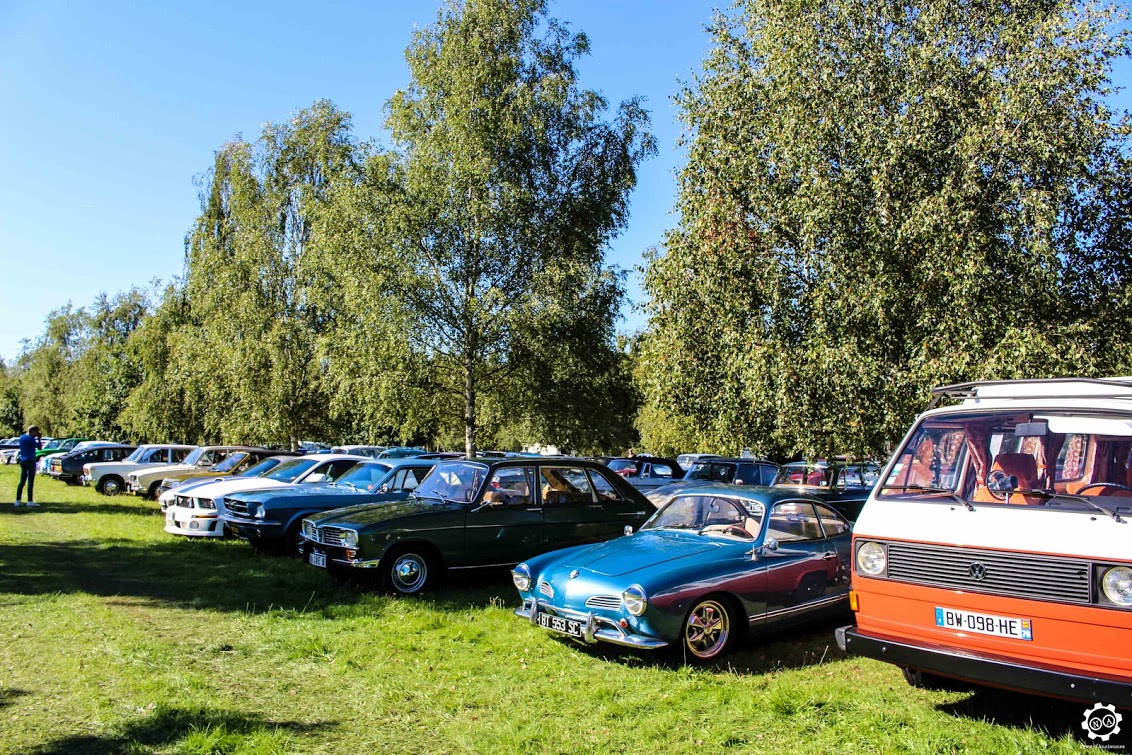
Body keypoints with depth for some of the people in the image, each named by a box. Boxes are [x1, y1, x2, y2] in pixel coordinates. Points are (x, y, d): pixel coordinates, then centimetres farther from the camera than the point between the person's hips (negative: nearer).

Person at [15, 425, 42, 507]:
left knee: (22, 481, 12)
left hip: (22, 461, 8)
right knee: (30, 481, -6)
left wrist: (36, 438, 16)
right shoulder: (31, 438, -13)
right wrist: (39, 439, 3)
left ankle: (18, 500, 10)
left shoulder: (21, 437, 11)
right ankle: (30, 501, -7)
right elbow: (39, 448, -8)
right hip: (30, 461, -8)